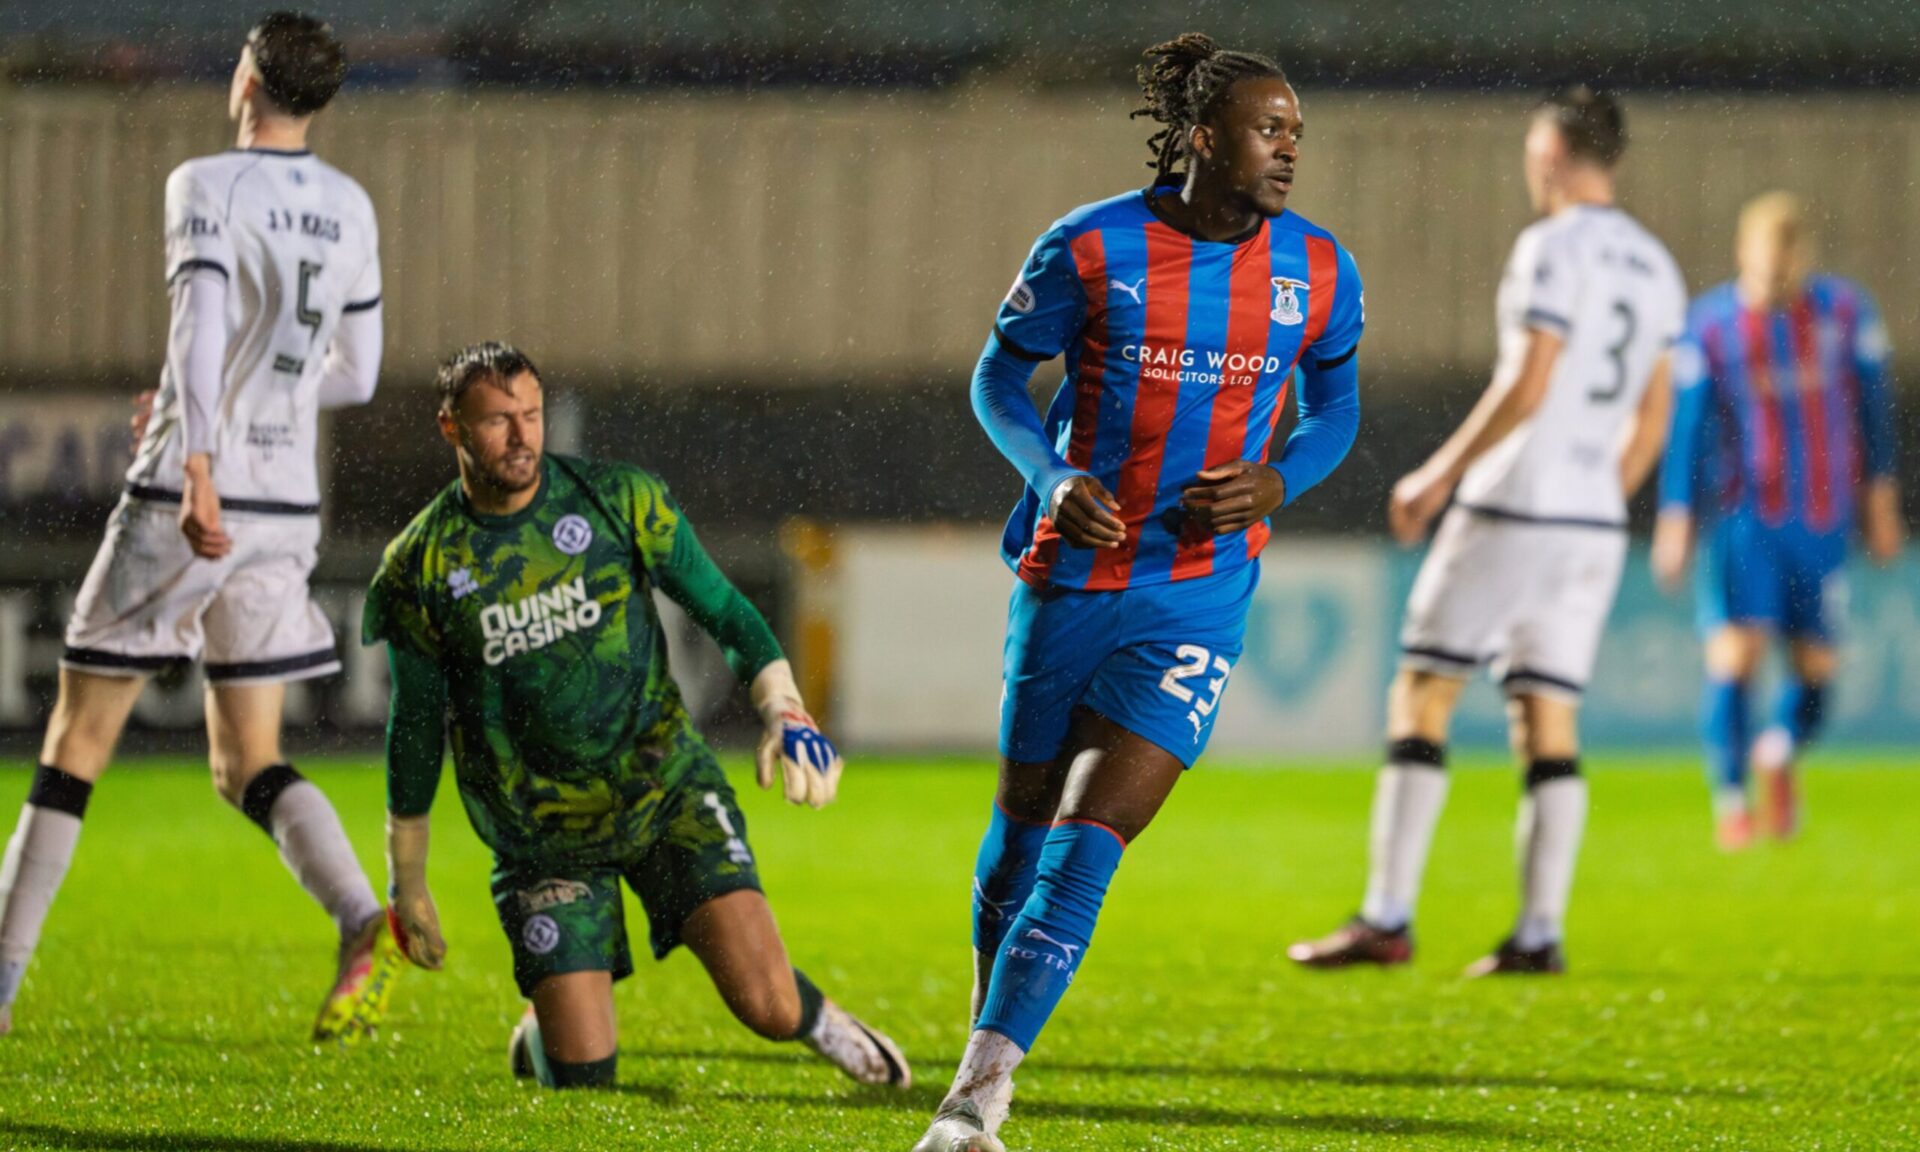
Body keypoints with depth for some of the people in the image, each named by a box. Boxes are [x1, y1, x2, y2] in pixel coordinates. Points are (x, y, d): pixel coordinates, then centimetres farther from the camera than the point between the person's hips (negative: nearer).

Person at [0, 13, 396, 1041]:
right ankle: (361, 925, -19)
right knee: (246, 764, 7)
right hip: (287, 505, 5)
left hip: (184, 500, -5)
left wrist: (199, 466, -31)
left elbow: (200, 325, -22)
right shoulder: (350, 210, 11)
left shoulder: (206, 187, -8)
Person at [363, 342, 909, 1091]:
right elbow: (415, 727, 6)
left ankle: (813, 1017, 23)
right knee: (583, 1078, -5)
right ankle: (540, 1031, 33)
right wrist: (407, 880, 10)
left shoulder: (619, 502, -6)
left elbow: (723, 610, 3)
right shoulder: (419, 570, -5)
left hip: (664, 789, 0)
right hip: (541, 837, 0)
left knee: (766, 1006, -15)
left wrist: (783, 708, -15)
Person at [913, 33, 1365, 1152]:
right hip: (1070, 583, 0)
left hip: (1201, 591, 0)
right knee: (1021, 833, 11)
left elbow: (1335, 406, 13)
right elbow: (1000, 374, 5)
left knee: (1084, 845, -14)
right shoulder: (1090, 249, -8)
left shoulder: (1320, 272, -2)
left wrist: (1277, 483, -8)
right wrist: (1053, 477, -12)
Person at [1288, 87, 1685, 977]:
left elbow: (1527, 386, -18)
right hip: (1595, 520, 7)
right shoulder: (1653, 268, 14)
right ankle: (1539, 933, 1)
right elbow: (1650, 419, 18)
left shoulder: (1555, 247, -11)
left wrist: (1440, 475, -12)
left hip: (1513, 511, -7)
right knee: (1548, 725, 7)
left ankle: (1386, 920, -6)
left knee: (1420, 700, -2)